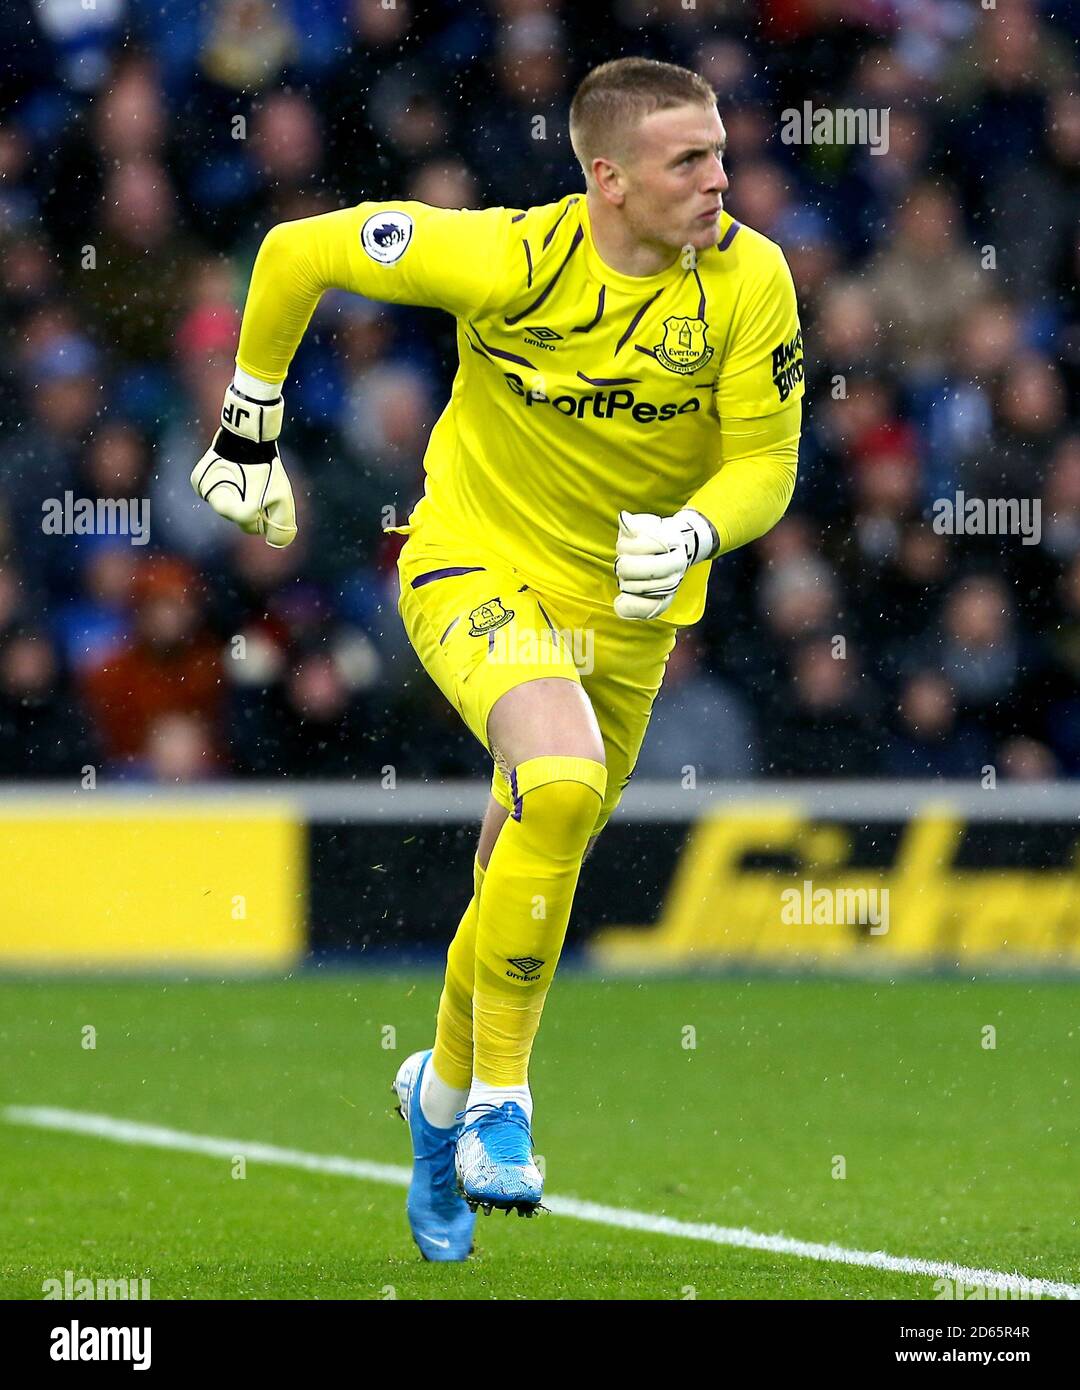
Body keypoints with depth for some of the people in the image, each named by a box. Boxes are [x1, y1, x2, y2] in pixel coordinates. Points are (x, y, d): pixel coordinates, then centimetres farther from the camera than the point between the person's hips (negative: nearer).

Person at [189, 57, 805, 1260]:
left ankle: (445, 1090, 44)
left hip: (624, 603, 4)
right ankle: (501, 1094, -18)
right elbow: (296, 252, -10)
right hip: (476, 564, -4)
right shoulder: (509, 260, -23)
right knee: (563, 783, -31)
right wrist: (249, 427, 0)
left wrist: (688, 536, -32)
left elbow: (764, 462, -10)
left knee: (531, 864, 15)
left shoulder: (749, 279, -17)